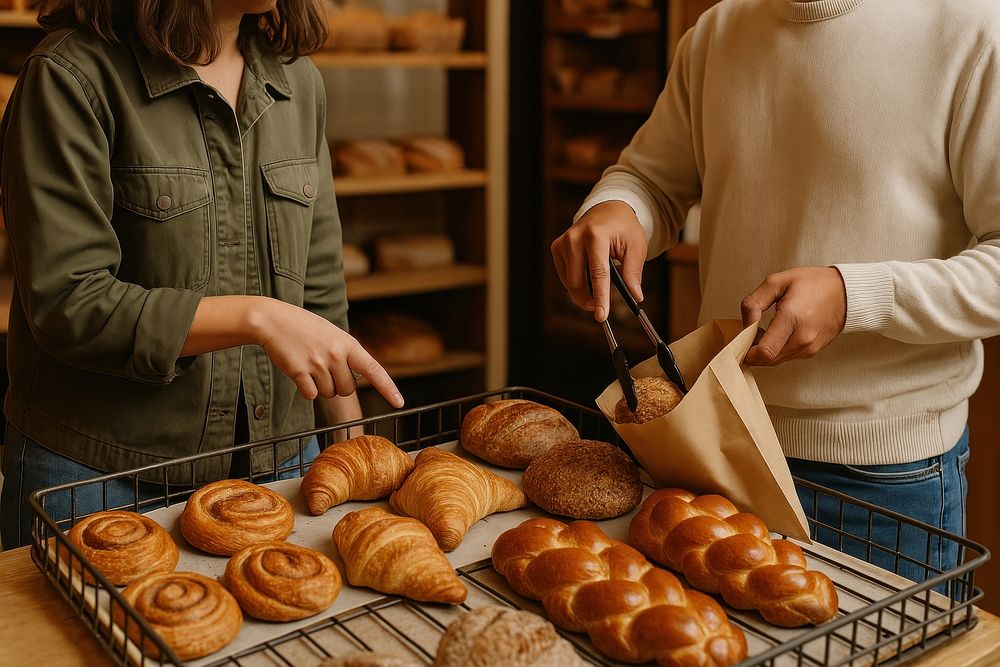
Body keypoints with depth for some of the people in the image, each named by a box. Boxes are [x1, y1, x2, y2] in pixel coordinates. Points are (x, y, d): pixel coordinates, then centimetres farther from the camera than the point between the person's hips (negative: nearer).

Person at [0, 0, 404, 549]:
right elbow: (66, 306, -18)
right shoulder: (75, 76, -13)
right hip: (102, 474, -4)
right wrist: (255, 317, -25)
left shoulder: (297, 79, 5)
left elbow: (319, 288, 8)